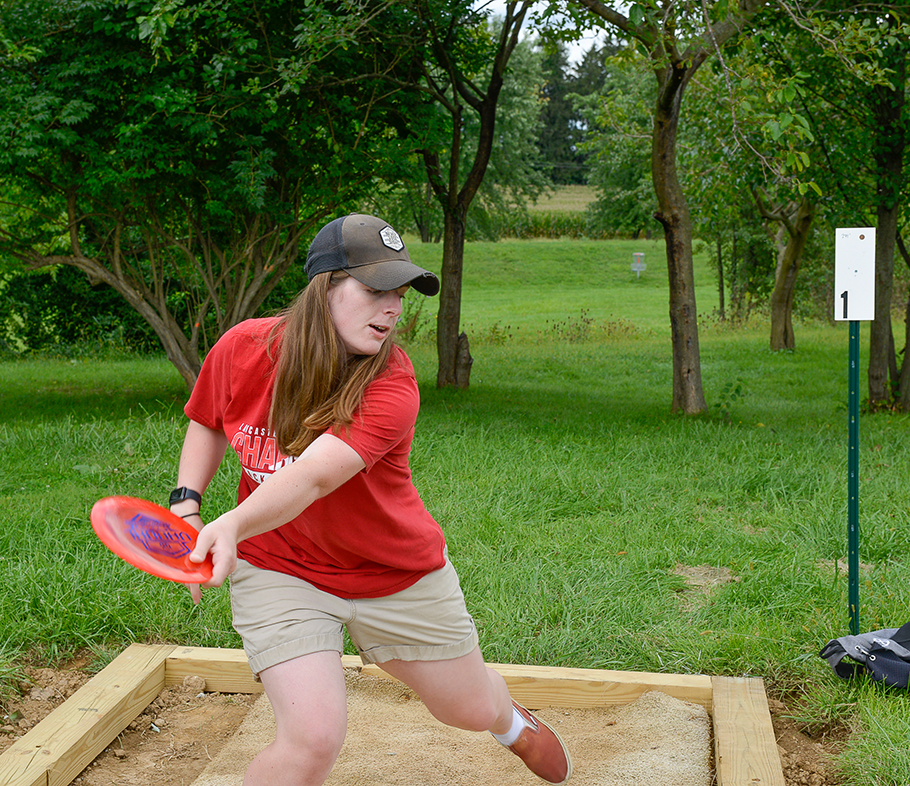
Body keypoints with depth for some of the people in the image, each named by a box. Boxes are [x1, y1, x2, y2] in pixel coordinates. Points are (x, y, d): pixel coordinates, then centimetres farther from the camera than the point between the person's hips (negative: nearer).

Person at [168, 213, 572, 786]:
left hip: (401, 575, 0)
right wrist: (187, 504, -8)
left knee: (472, 709, 17)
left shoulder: (392, 384, -25)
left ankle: (507, 718, 58)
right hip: (279, 571, 0)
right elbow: (208, 424, 8)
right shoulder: (242, 349, -14)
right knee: (314, 739, -19)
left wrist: (233, 525, -58)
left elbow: (313, 476, -41)